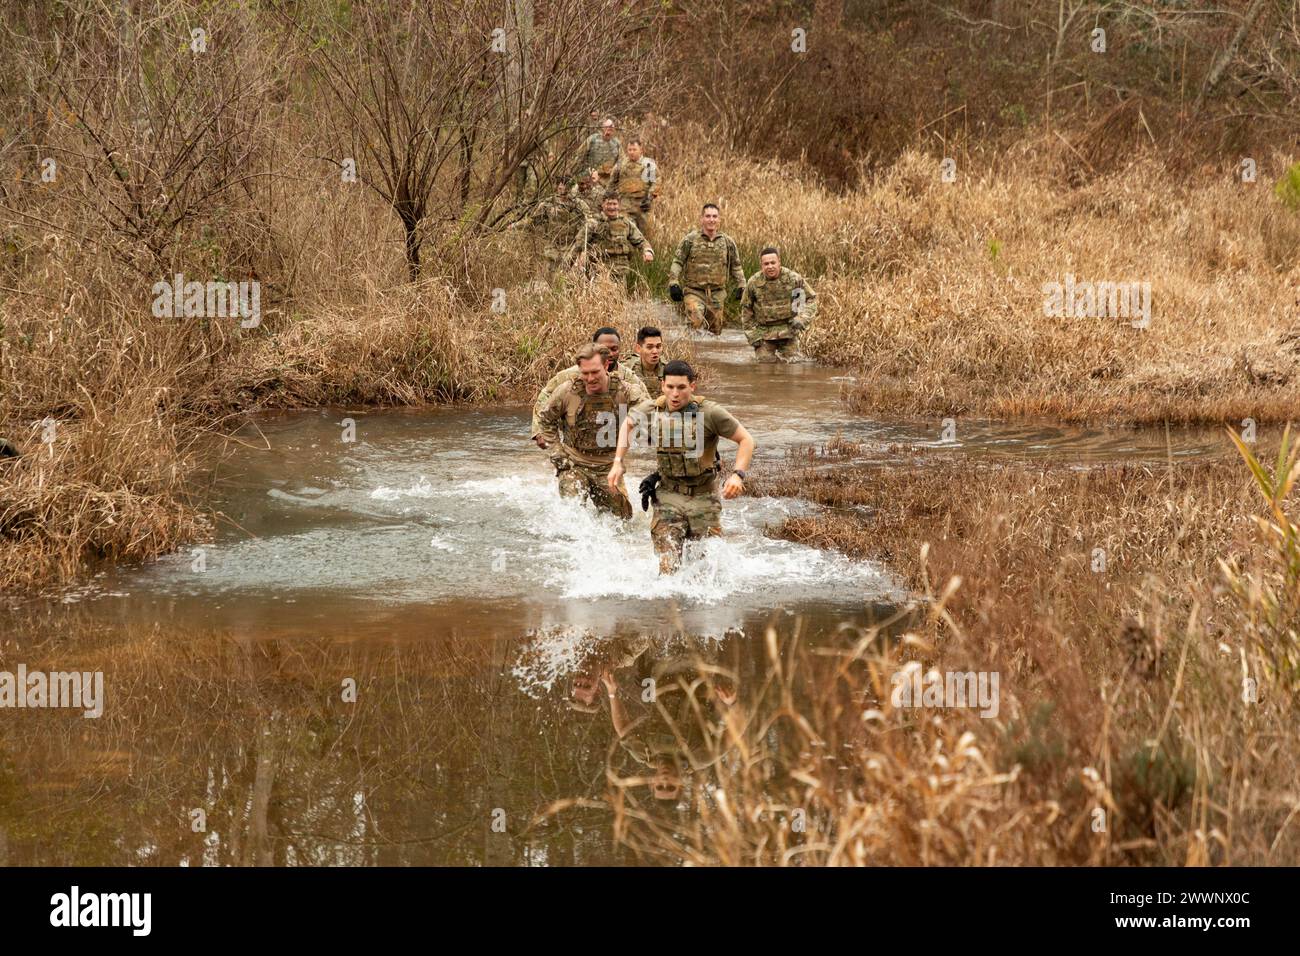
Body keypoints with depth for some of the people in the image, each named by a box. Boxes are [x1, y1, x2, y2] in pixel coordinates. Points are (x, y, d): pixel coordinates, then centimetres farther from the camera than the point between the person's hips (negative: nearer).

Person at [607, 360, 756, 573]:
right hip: (668, 497, 1)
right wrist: (618, 463, 12)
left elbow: (745, 439, -7)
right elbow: (628, 422, 18)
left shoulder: (709, 413, -15)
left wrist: (738, 475, -22)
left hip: (704, 498, -1)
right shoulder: (653, 411, -5)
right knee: (668, 566, -11)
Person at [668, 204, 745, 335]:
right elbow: (677, 262, 1)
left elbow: (736, 266, 18)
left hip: (717, 294, 4)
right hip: (694, 292, -4)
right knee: (696, 321, -27)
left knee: (715, 329, 7)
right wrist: (673, 283, -9)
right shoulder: (690, 239, -1)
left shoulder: (728, 242, 8)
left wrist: (741, 287, 12)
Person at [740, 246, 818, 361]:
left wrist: (802, 318, -15)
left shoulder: (793, 278, -11)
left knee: (791, 361, 1)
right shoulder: (754, 282, -8)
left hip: (788, 329, 0)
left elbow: (811, 298, 0)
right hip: (764, 332, 0)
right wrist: (752, 334, -1)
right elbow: (745, 309, 4)